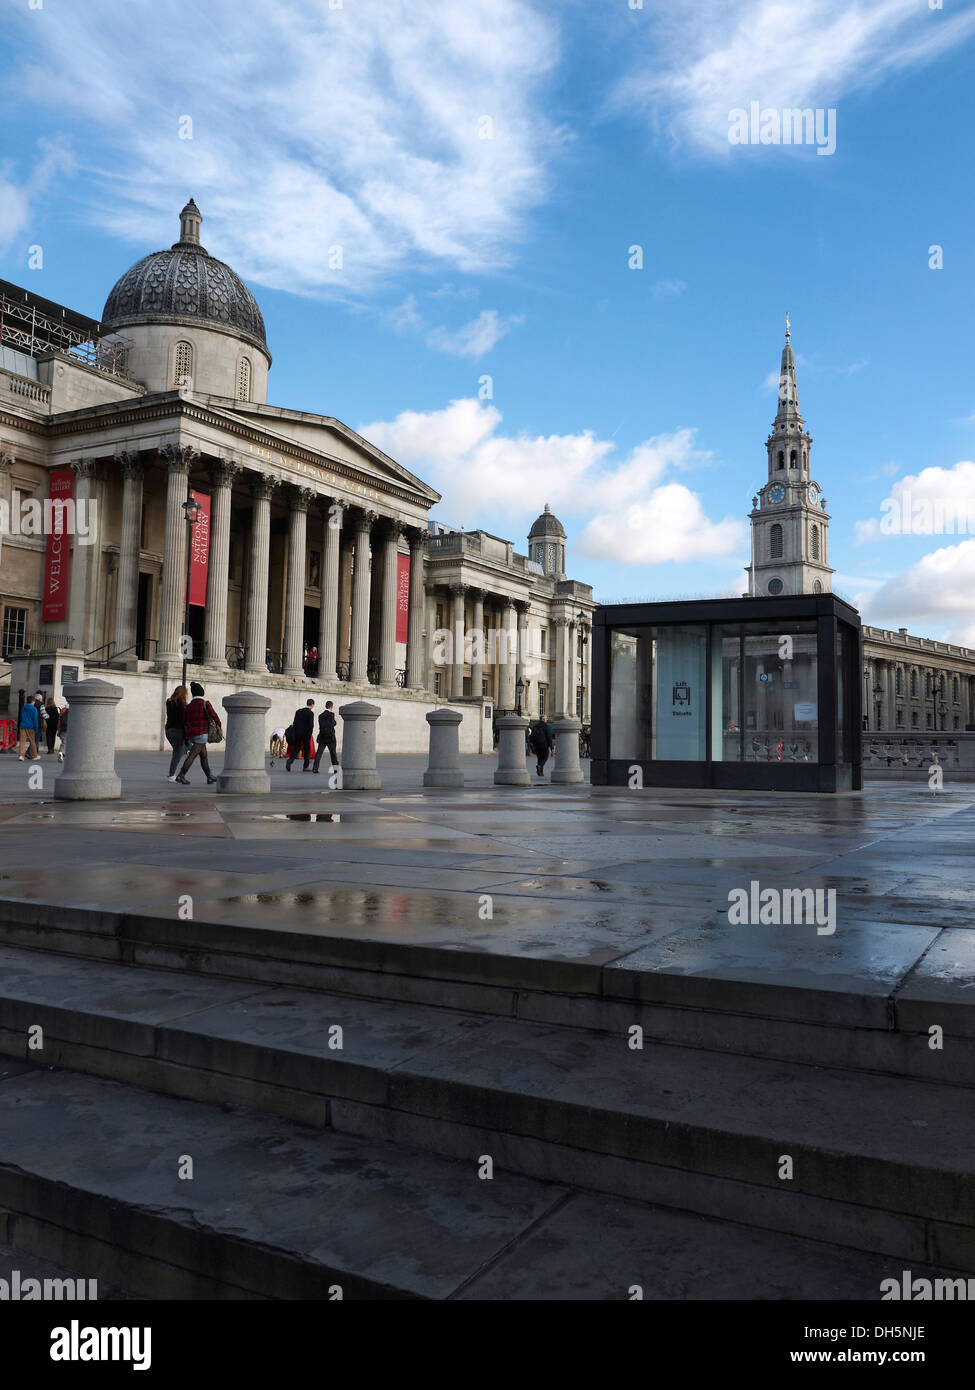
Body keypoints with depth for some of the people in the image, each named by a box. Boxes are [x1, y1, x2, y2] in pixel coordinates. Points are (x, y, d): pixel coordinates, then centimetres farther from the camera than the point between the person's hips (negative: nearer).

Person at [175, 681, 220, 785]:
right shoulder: (205, 703, -6)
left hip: (191, 734, 6)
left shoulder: (189, 706, 10)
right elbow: (213, 715, -14)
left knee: (204, 755, 15)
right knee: (193, 755, -9)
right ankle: (181, 775, -17)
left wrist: (185, 737, 17)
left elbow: (184, 722, 11)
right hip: (201, 733, -6)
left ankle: (209, 777, 21)